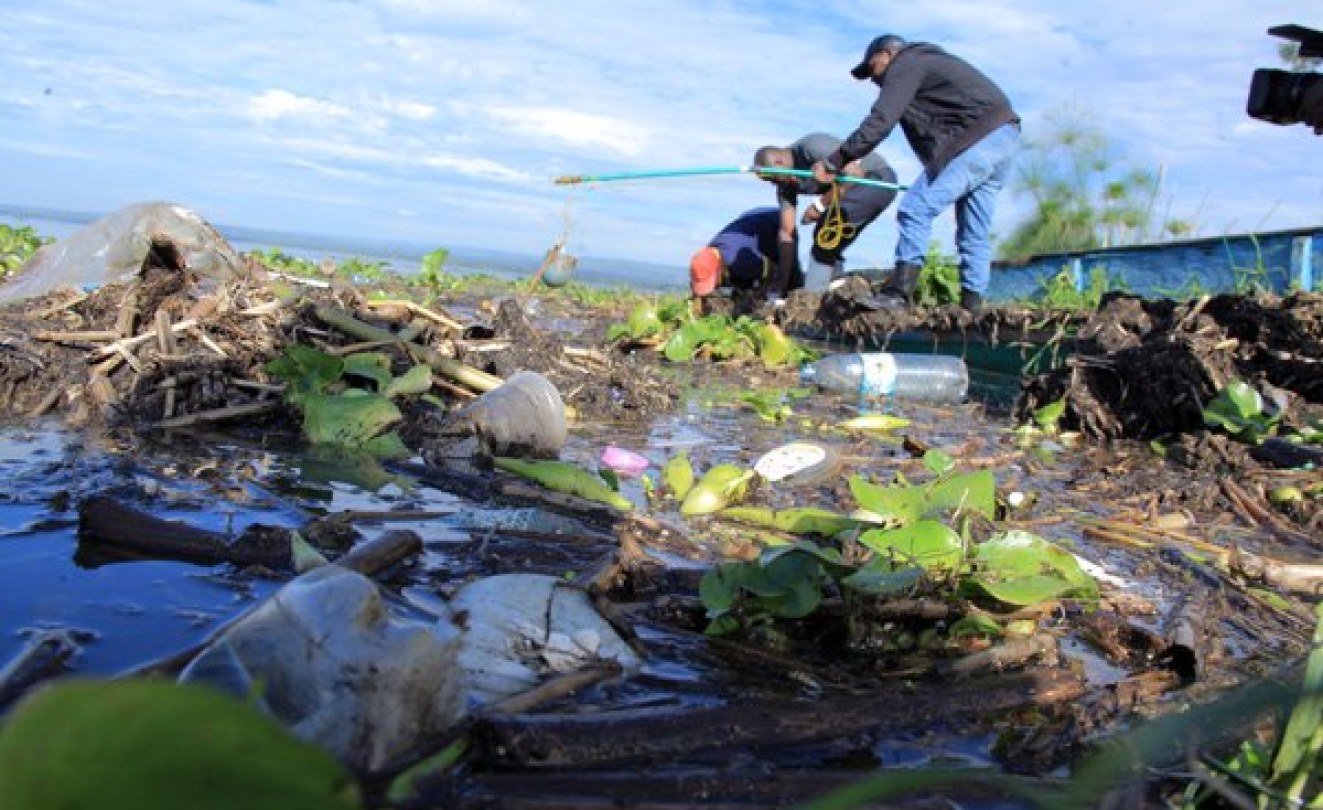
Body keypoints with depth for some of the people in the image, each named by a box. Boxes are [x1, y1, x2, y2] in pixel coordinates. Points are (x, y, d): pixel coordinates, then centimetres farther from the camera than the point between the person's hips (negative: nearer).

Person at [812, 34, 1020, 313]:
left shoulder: (904, 65, 0)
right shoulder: (930, 62, 30)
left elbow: (879, 122, -10)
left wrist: (834, 162, -8)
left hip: (978, 140, -10)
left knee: (916, 209, -12)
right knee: (974, 230, 12)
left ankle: (899, 293, -17)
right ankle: (972, 303, 13)